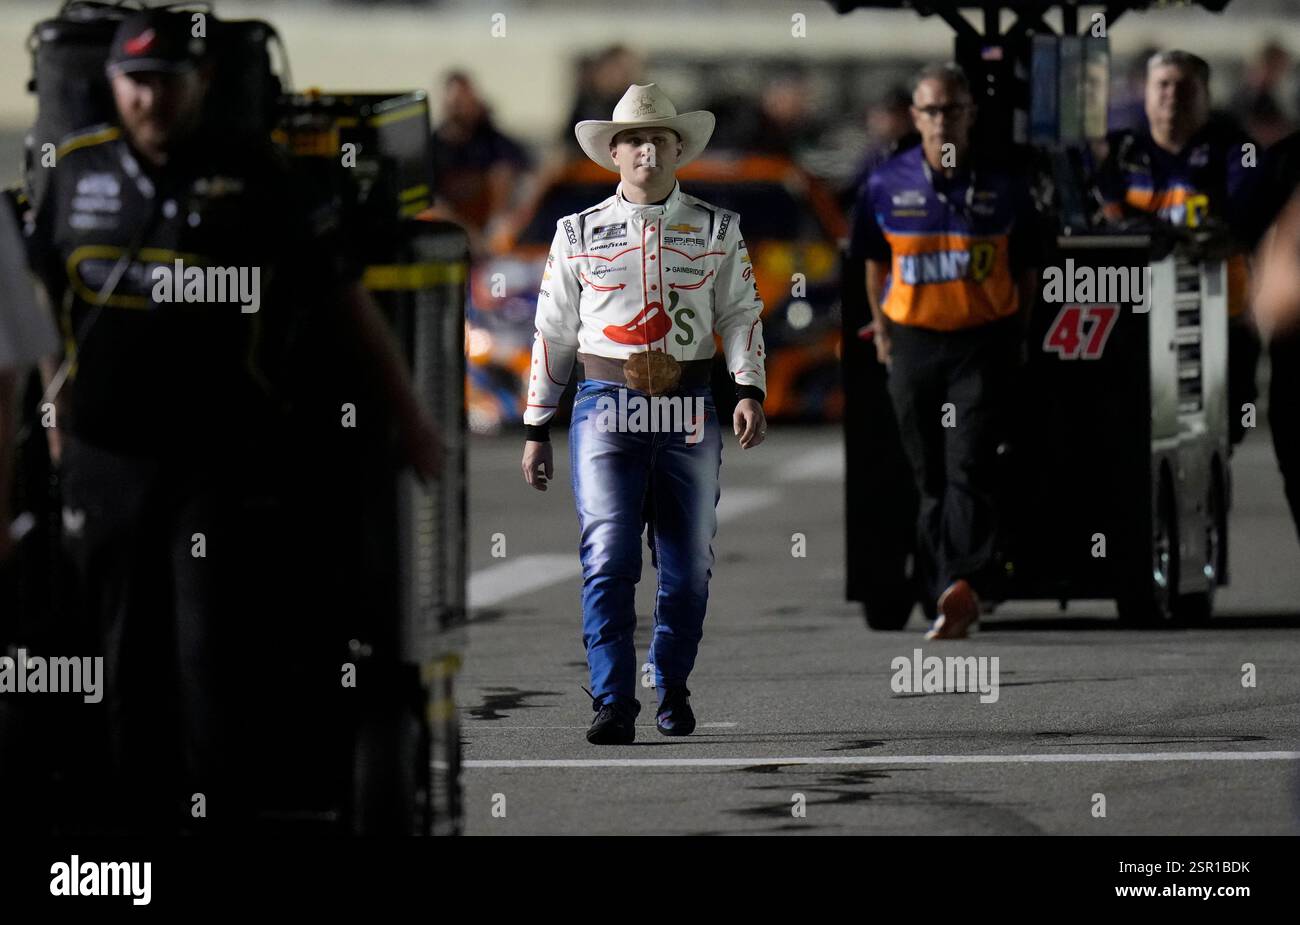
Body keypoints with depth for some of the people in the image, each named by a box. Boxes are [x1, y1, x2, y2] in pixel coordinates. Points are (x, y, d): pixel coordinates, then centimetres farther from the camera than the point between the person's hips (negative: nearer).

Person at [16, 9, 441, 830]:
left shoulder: (256, 179, -3)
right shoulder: (75, 173, 6)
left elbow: (347, 299, 2)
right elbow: (42, 299, 20)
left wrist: (410, 417, 4)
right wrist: (53, 414, 21)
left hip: (213, 462, -3)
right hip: (103, 457, 3)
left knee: (208, 655, -11)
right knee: (132, 668, 7)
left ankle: (228, 817, -6)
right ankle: (148, 819, 14)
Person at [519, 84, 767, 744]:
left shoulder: (717, 231, 9)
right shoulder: (579, 233, 8)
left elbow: (741, 315, 6)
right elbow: (553, 332, 11)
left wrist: (749, 391, -11)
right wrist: (536, 429, 10)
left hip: (690, 412, 1)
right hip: (606, 408, -1)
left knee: (688, 564, 6)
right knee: (608, 559, -13)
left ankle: (672, 687, 26)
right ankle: (613, 706, -14)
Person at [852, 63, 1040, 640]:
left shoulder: (1003, 187, -2)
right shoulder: (886, 185, 1)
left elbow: (1024, 268, 10)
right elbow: (876, 261, 17)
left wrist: (1015, 337, 10)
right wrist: (882, 327, 18)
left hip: (984, 339, -3)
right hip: (914, 342, 3)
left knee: (969, 468, -17)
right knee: (930, 479, 8)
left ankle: (965, 584, -30)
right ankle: (947, 600, 15)